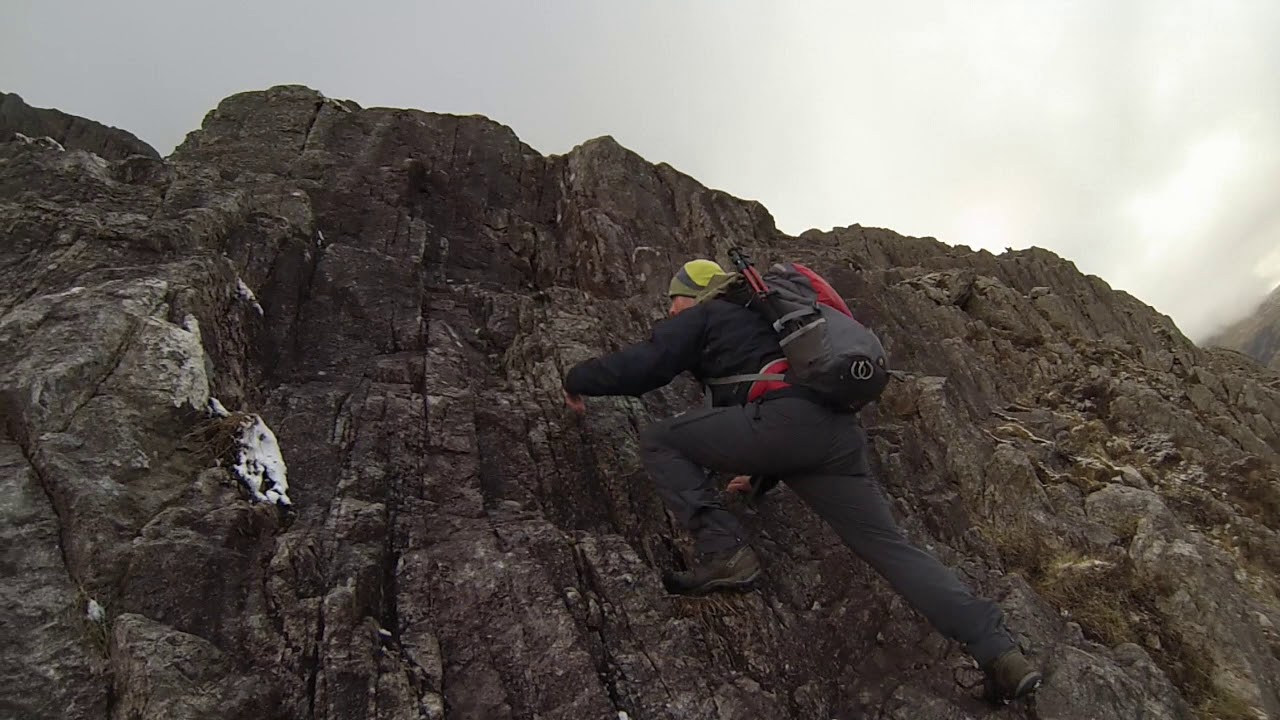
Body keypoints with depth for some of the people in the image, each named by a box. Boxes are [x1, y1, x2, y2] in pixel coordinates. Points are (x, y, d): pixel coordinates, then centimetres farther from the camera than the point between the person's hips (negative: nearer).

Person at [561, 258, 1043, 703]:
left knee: (659, 440, 2)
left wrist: (577, 380, 20)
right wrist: (764, 472, 45)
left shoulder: (702, 316, 16)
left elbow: (642, 366, 3)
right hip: (840, 434, 9)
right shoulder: (758, 317, 39)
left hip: (785, 419, -8)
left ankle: (722, 552, -10)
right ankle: (1000, 653, 2)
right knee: (892, 548, 10)